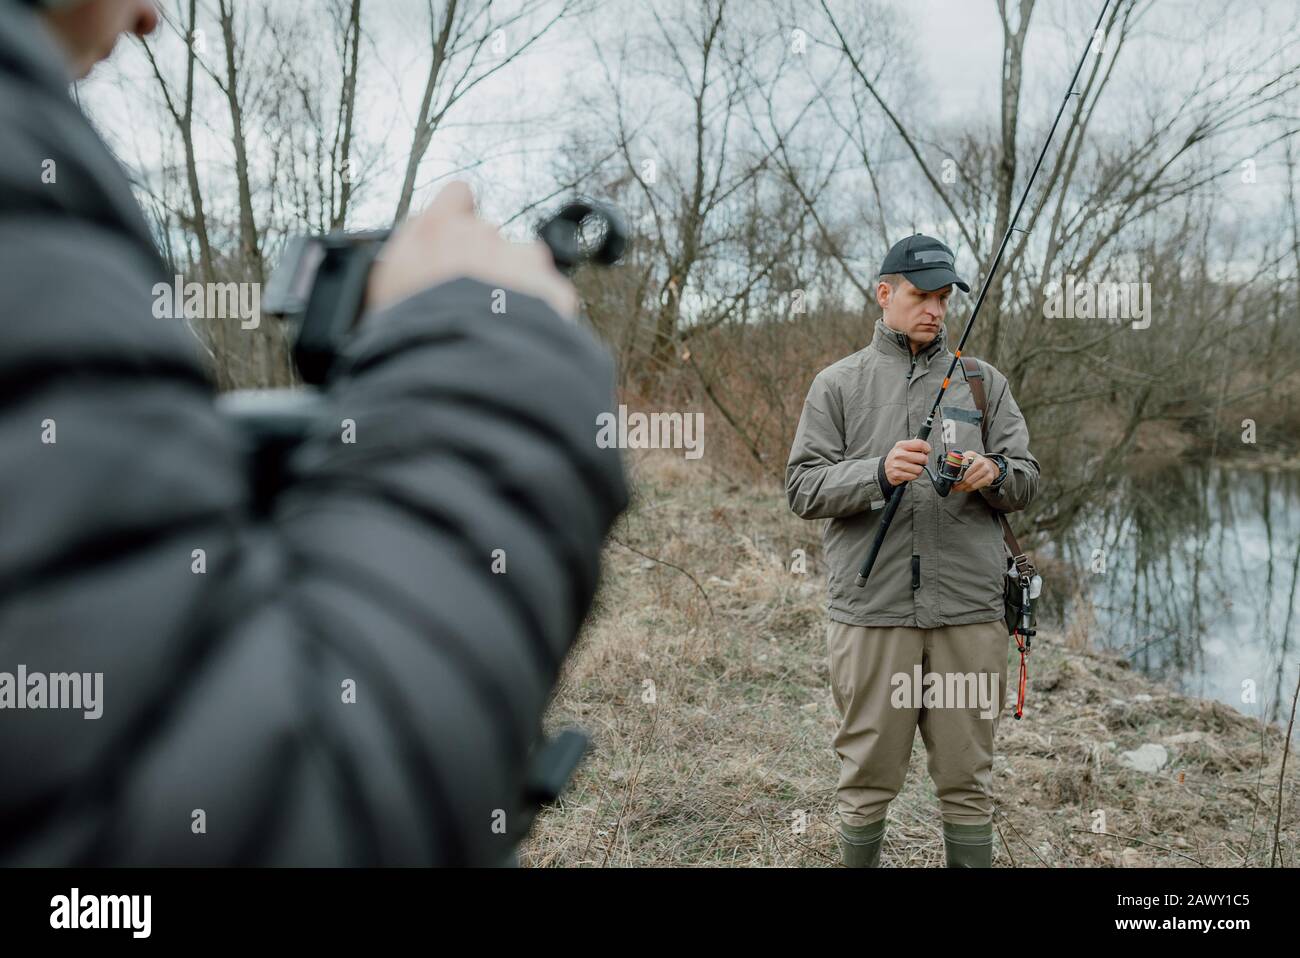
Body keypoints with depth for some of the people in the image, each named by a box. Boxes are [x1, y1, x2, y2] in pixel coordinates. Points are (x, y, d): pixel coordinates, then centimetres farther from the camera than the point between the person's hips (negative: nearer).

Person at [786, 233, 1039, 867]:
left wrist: (993, 473, -14)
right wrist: (878, 473, -19)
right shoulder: (838, 385, 6)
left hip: (970, 611, 2)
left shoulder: (984, 381, 12)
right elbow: (803, 488, -2)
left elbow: (1027, 479, 8)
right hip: (871, 611, -1)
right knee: (868, 779, 8)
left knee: (967, 779, 10)